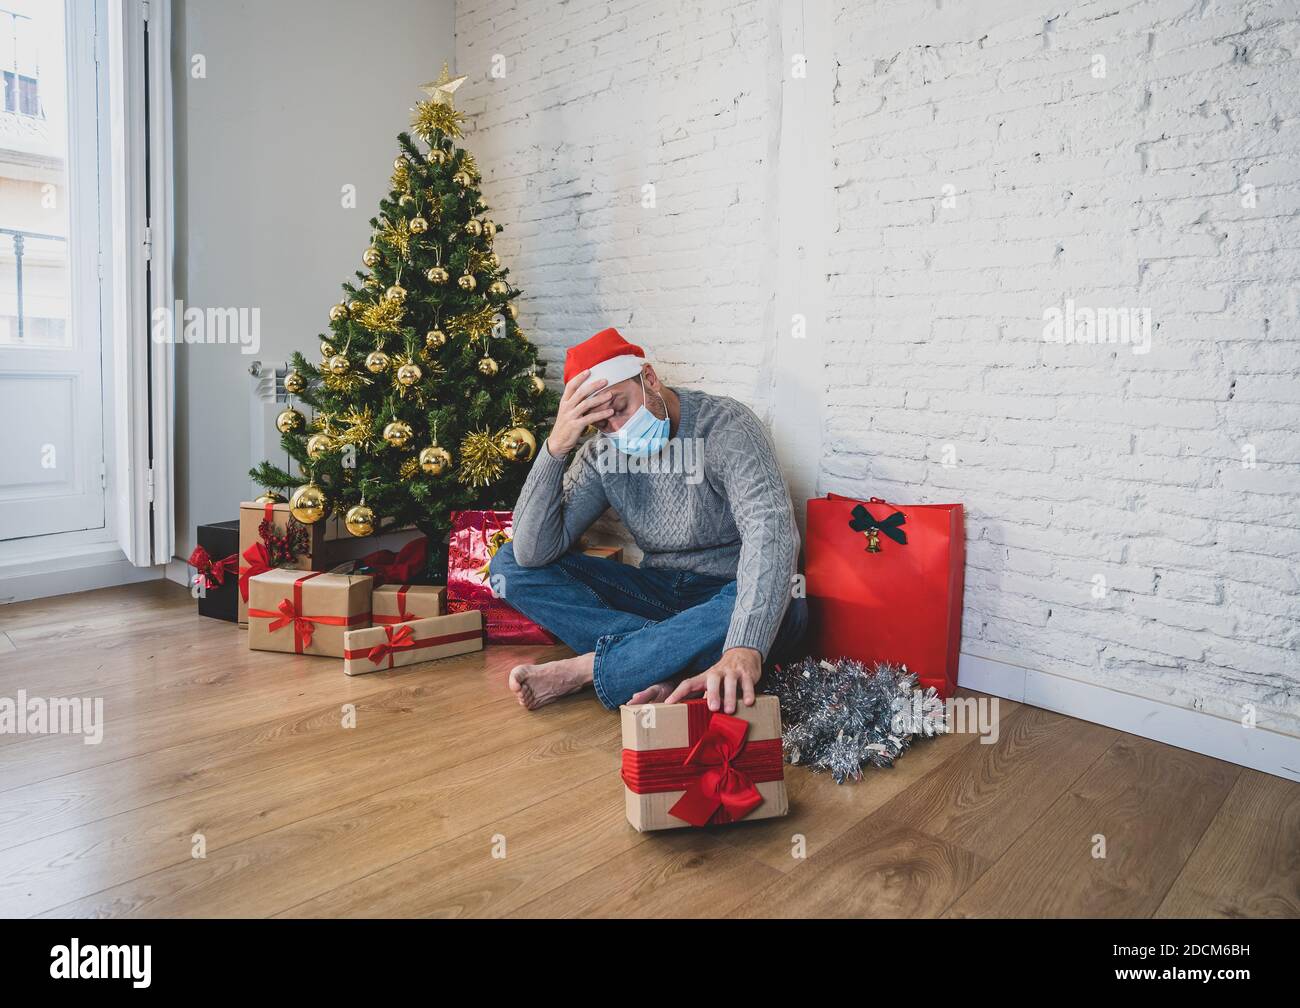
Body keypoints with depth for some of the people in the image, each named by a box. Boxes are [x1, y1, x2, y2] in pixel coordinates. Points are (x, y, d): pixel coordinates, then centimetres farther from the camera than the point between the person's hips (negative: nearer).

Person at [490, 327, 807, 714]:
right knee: (509, 564, -8)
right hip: (658, 591, 4)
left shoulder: (726, 425, -17)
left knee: (784, 610, -41)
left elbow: (771, 532, -34)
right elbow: (533, 553, -12)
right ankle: (673, 667, -25)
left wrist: (745, 649, -50)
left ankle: (582, 669, -25)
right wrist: (555, 447, -24)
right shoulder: (602, 453, -3)